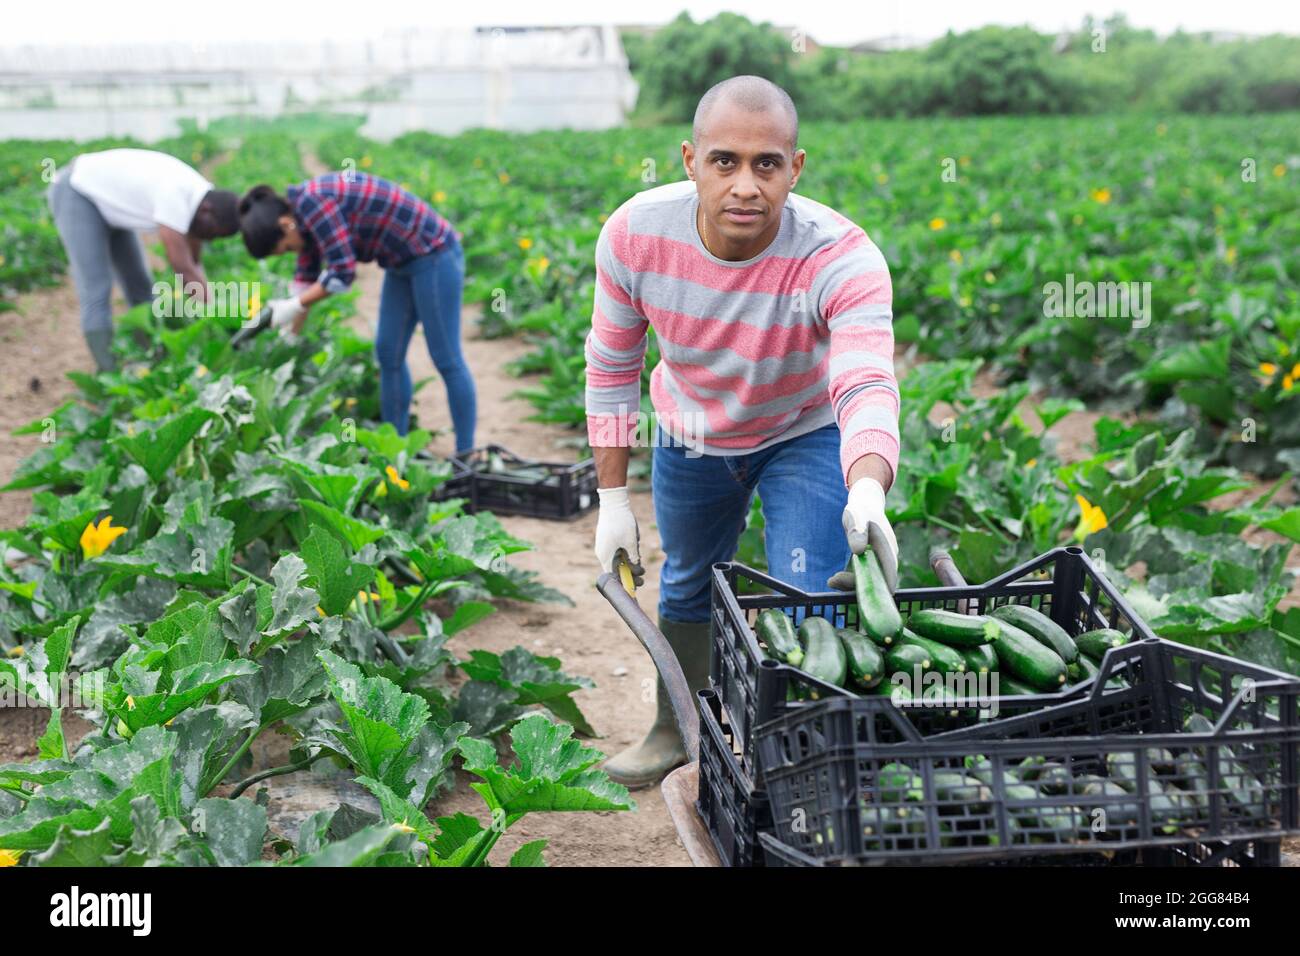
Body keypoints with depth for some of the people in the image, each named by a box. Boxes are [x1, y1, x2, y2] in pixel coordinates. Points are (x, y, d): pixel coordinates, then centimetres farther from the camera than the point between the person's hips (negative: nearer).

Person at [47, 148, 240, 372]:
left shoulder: (201, 196, -9)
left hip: (106, 198, 9)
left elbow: (194, 264, -1)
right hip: (75, 194, -9)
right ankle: (110, 373, -14)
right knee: (96, 290, -15)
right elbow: (183, 269, -37)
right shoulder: (174, 195, -36)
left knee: (139, 284, 7)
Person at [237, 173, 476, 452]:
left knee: (446, 359, -4)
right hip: (404, 261, 10)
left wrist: (293, 306, -14)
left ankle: (465, 455, 4)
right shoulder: (302, 212, 7)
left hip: (434, 255, -10)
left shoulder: (312, 203, -22)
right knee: (388, 354, 9)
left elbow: (342, 271, -24)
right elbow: (307, 278, 15)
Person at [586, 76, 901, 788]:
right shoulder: (635, 234, -28)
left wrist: (867, 493, -70)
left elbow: (868, 388, -49)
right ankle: (676, 730, 46)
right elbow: (611, 366, -14)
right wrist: (612, 499, -11)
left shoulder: (841, 260, -37)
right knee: (686, 587, 21)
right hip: (690, 436, 3)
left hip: (807, 436, -3)